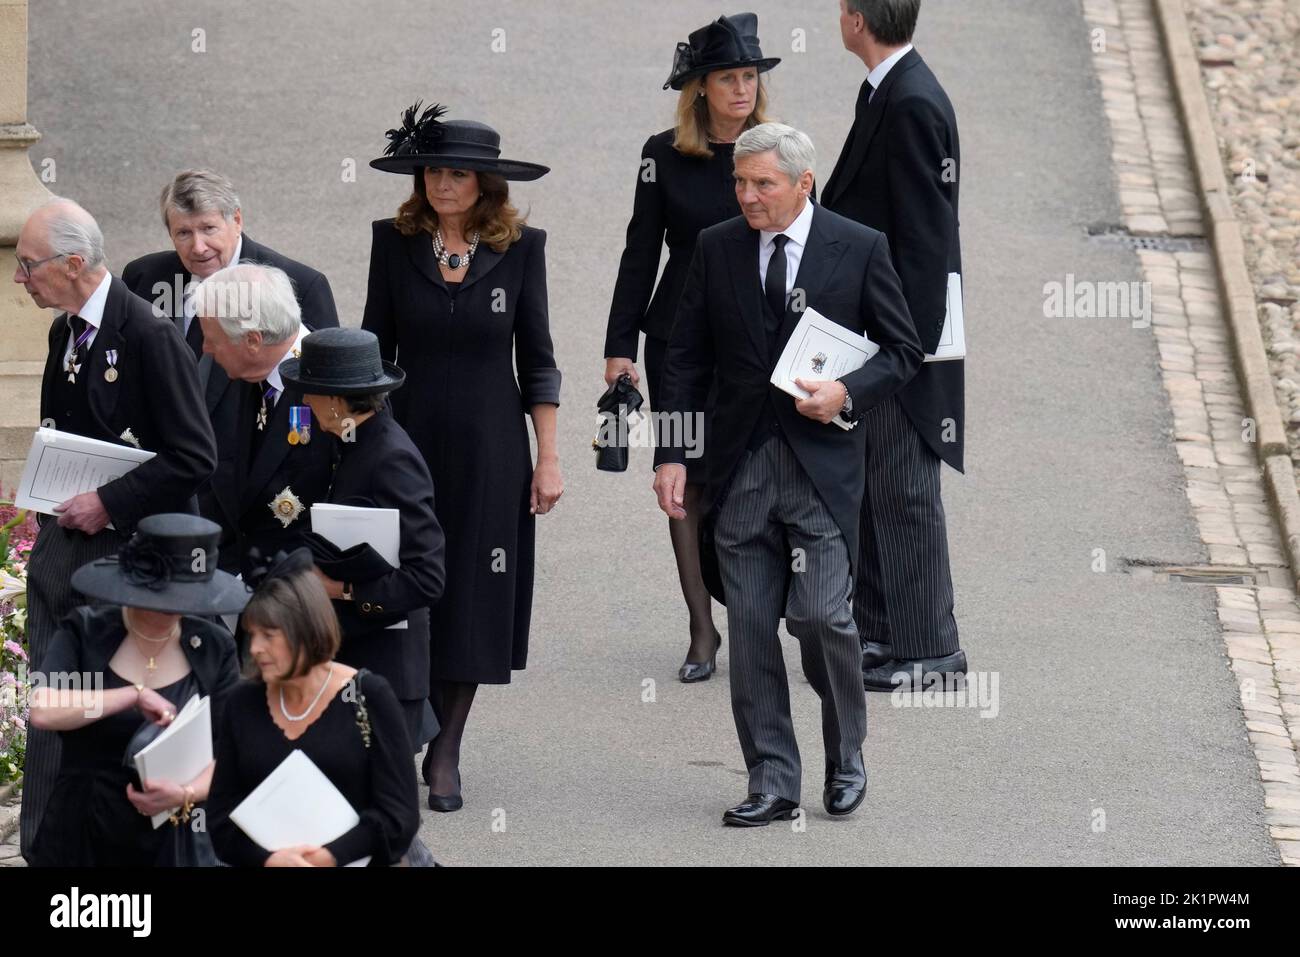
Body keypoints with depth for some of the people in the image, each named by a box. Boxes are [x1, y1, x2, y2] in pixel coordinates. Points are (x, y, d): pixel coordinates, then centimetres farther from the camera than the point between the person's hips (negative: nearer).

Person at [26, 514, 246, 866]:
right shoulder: (84, 633, -3)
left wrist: (186, 794, -21)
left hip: (172, 838, 1)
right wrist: (133, 695, -21)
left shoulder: (214, 649, 2)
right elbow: (41, 711, -19)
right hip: (80, 834, -1)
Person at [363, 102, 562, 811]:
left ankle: (446, 752, 11)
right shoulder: (395, 242, 0)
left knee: (473, 596, 2)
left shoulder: (519, 247, -1)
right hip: (408, 437, 0)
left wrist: (549, 458, 0)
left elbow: (536, 360, 3)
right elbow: (374, 349, 5)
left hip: (490, 447, 0)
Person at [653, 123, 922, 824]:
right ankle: (772, 781, 9)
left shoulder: (858, 249, -1)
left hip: (822, 464, -3)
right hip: (739, 468, 3)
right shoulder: (717, 249, 6)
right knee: (750, 627, 2)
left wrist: (848, 394, -13)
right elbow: (686, 359, 9)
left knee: (821, 615, -11)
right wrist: (671, 455, 1)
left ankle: (845, 754, 12)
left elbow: (903, 350, 4)